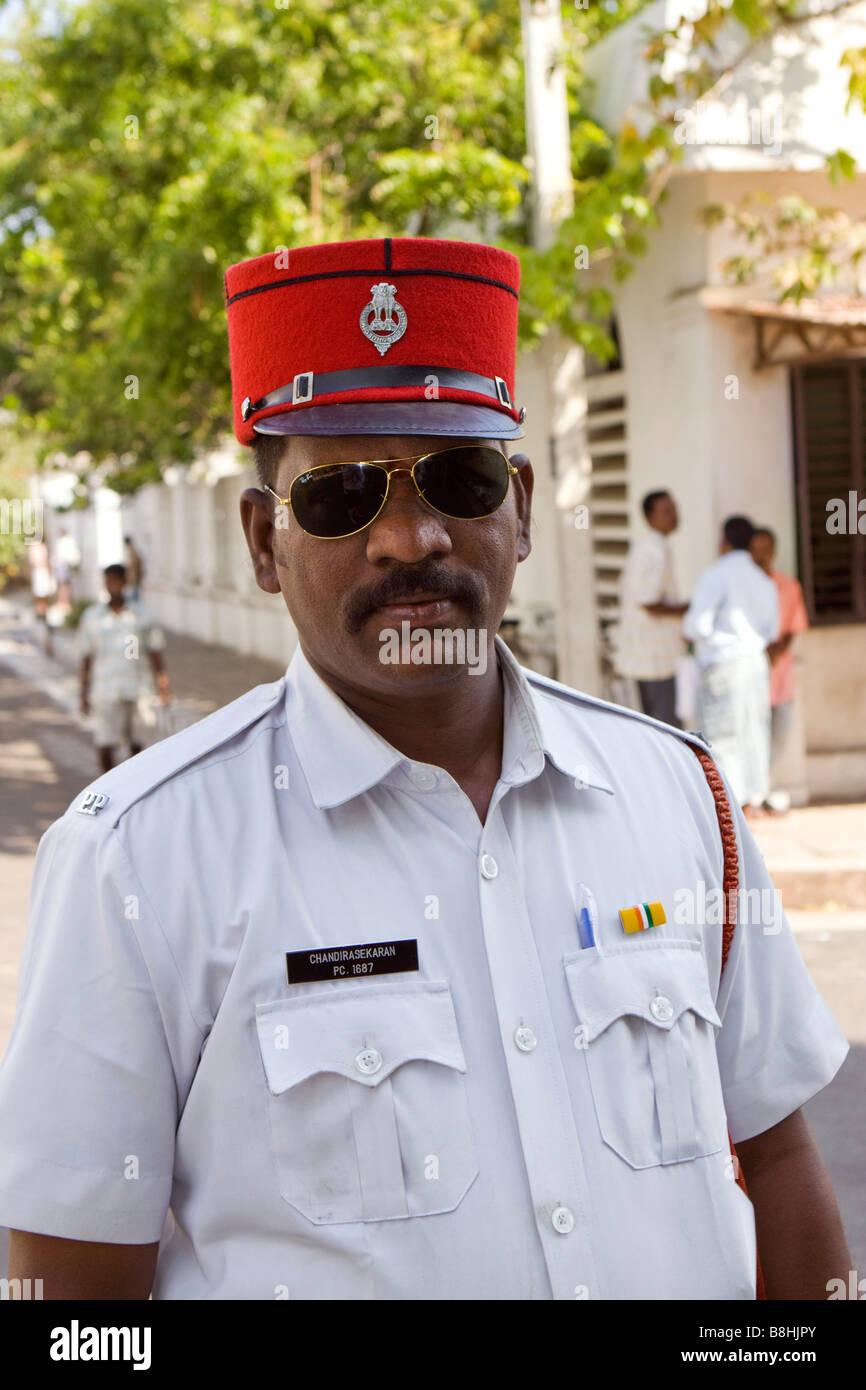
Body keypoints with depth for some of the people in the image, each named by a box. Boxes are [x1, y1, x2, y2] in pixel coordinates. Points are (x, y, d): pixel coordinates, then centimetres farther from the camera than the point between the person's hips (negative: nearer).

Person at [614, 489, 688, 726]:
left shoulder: (640, 546, 14)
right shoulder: (657, 551, -18)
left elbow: (625, 594, 19)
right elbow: (649, 604, -23)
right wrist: (686, 609, -11)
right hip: (656, 652, -10)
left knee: (651, 715, 15)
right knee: (665, 717, -7)